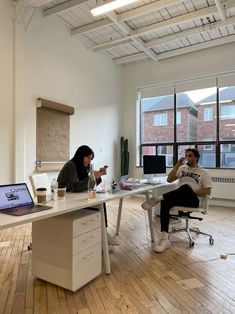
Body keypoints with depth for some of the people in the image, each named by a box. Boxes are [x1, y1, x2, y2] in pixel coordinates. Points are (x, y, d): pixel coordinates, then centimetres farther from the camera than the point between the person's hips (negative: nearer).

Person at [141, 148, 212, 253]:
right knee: (165, 202, -33)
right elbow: (169, 179, 8)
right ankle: (165, 238, -37)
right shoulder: (182, 168, 21)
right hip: (180, 198, 3)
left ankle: (158, 198, -35)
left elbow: (208, 191, 1)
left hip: (193, 200, -3)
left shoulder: (203, 172, 11)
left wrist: (191, 193, -11)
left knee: (186, 187, -40)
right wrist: (177, 165, 1)